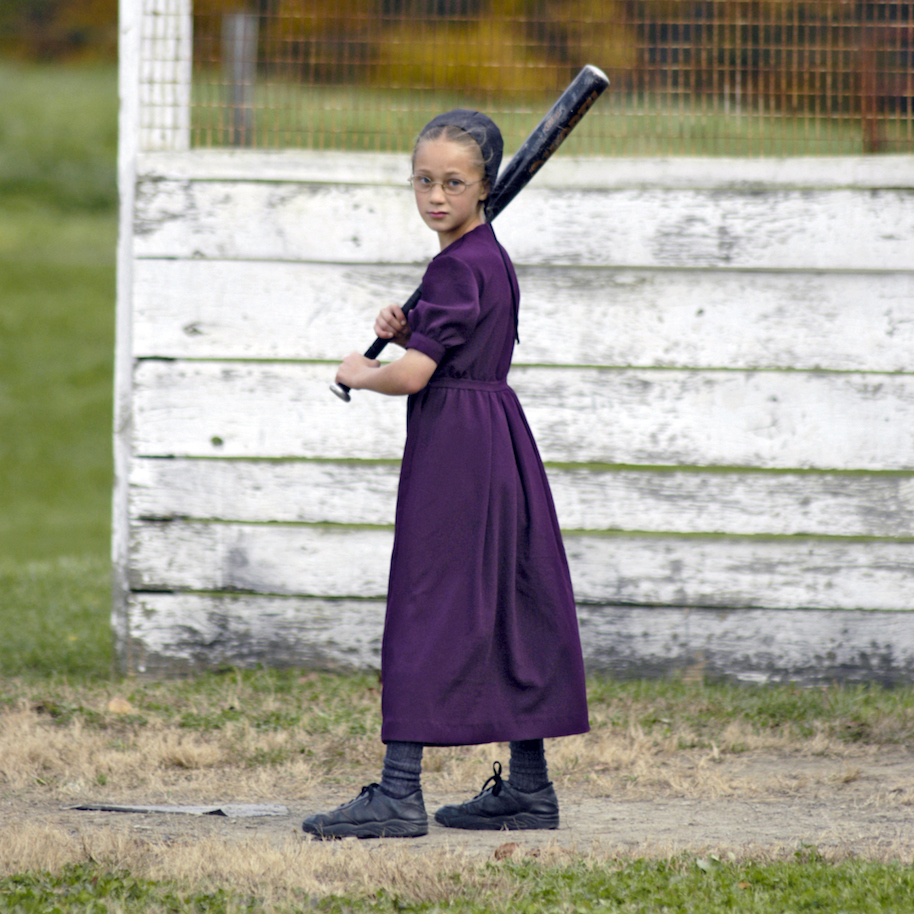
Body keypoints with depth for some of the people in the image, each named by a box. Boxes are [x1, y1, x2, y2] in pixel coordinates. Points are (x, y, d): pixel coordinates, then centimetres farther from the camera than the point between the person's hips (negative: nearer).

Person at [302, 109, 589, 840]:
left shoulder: (457, 268, -17)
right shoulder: (491, 258, 14)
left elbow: (412, 376, -21)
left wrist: (359, 372, -1)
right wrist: (407, 333, 6)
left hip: (454, 449, -10)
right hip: (499, 442, 10)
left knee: (427, 608, -10)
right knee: (511, 609, 12)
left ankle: (401, 792, -14)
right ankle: (529, 787, 18)